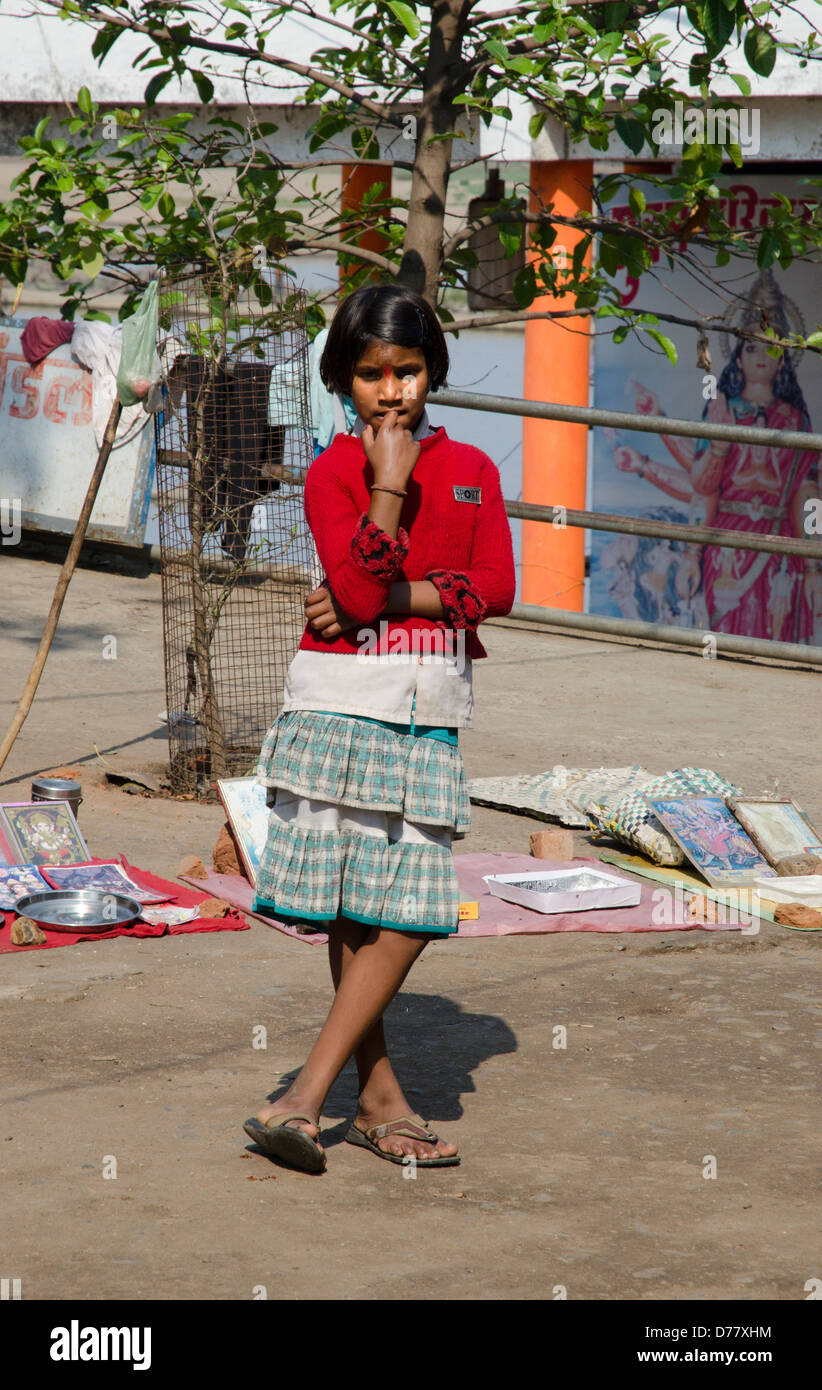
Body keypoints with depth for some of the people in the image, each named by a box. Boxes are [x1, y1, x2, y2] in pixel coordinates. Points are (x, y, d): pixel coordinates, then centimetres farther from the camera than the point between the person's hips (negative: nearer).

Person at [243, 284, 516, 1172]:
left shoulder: (471, 470, 11)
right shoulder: (332, 472, 0)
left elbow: (496, 587, -2)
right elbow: (357, 592, -13)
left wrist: (388, 598, -11)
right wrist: (388, 485, -14)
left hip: (429, 711, 3)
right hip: (342, 699, -3)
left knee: (409, 911, -6)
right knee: (350, 911, 0)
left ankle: (303, 1098, -3)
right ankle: (380, 1101, 10)